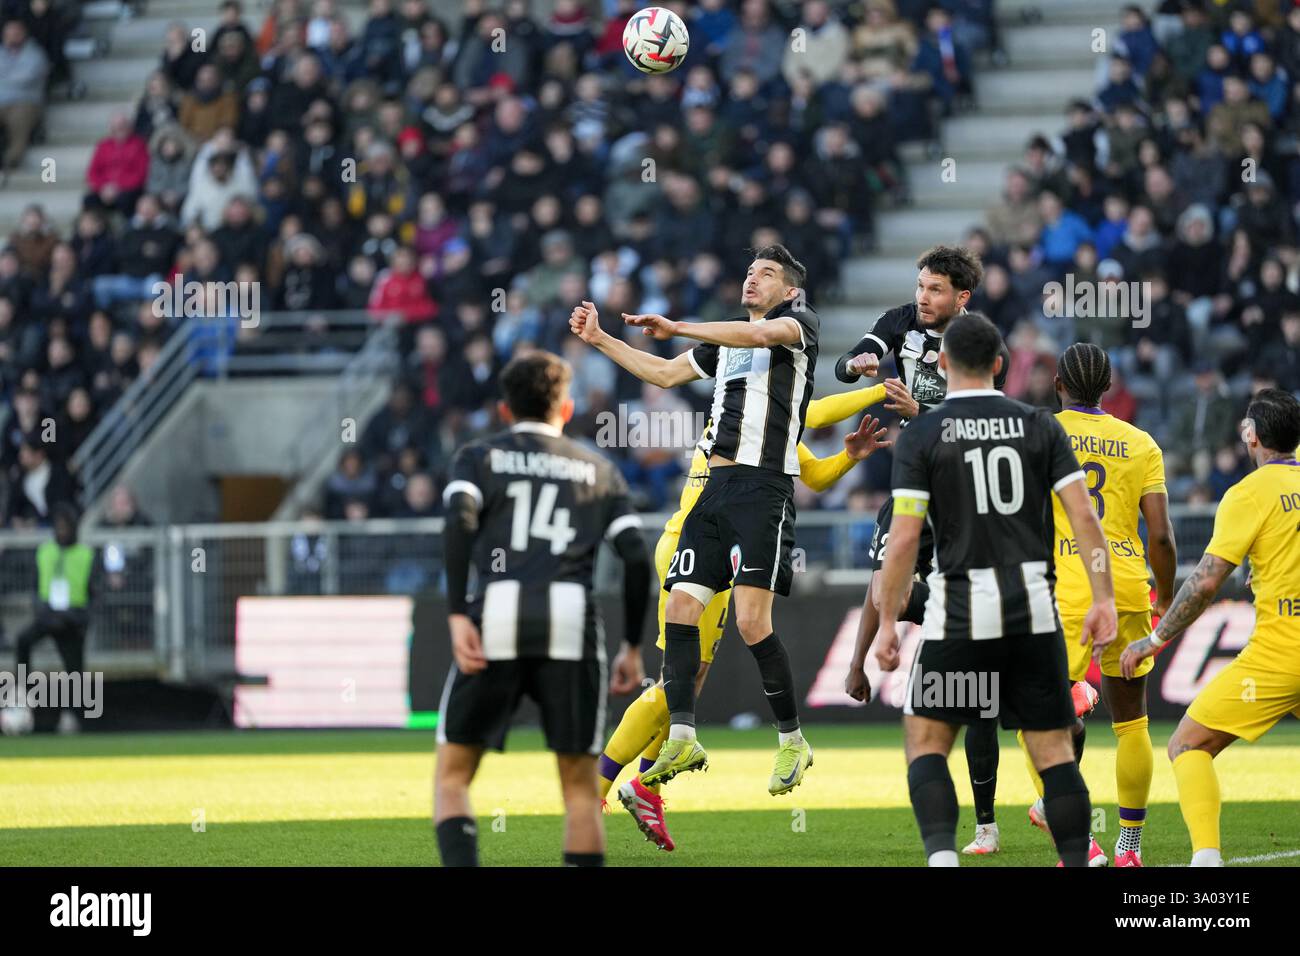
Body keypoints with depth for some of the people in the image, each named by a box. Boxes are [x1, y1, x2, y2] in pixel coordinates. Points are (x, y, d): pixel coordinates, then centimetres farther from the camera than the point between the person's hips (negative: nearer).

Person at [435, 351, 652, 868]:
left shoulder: (479, 456, 16)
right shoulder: (599, 469, 21)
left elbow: (459, 523, -4)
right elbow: (636, 559, 10)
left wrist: (457, 614, -9)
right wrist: (633, 646, 17)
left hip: (496, 617, -1)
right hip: (572, 620, 1)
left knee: (452, 776, 7)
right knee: (580, 785, 8)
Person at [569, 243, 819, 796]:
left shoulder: (799, 322, 3)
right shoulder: (728, 339, 26)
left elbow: (763, 334, -19)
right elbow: (664, 373, 33)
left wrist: (678, 328, -20)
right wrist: (599, 340, 26)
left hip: (763, 488, -8)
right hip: (716, 487, 8)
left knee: (752, 620, -14)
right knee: (680, 606, -3)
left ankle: (793, 743, -2)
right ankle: (682, 740, 0)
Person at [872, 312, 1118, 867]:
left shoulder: (921, 436, -2)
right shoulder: (1039, 426, 5)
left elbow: (904, 538, -7)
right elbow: (1084, 518, -1)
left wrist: (887, 623, -2)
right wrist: (1103, 600, 2)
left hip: (960, 612, -2)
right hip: (1034, 611, 2)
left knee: (926, 742, 7)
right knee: (1053, 750, 7)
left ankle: (941, 856, -14)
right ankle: (1078, 864, 2)